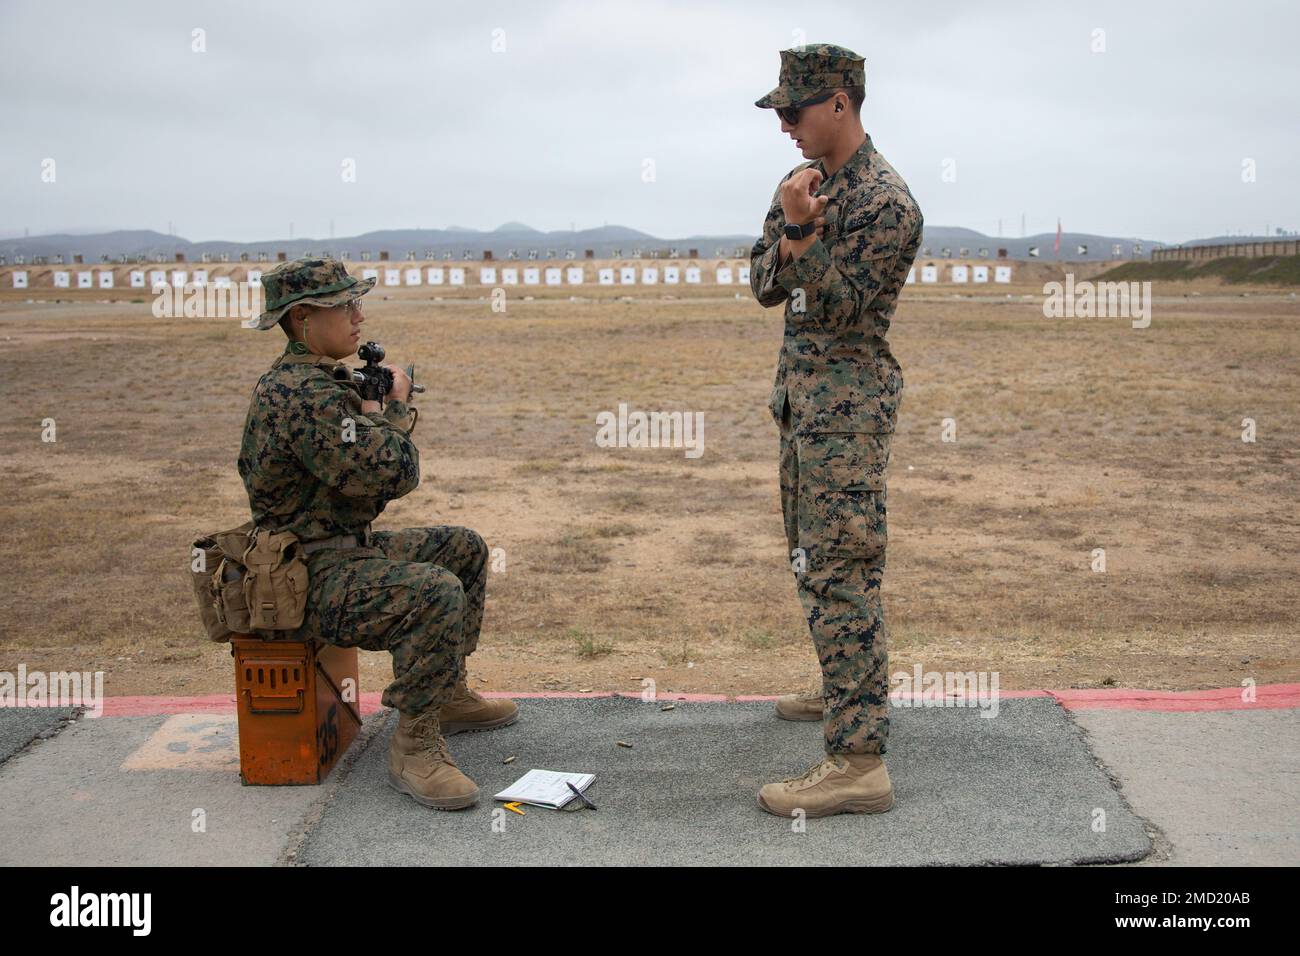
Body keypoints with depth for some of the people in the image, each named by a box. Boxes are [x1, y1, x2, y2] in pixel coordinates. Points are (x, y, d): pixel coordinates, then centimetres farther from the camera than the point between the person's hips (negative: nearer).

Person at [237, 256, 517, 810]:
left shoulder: (323, 382, 13)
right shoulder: (302, 395, -22)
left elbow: (388, 482, 17)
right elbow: (390, 472, -28)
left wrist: (377, 409, 3)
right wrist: (394, 407, -10)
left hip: (348, 548, 11)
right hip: (311, 582, -11)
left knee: (464, 550, 18)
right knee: (436, 593, -32)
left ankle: (447, 694, 26)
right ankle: (415, 746, -17)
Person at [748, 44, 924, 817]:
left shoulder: (887, 201, -15)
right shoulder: (805, 180, 11)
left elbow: (838, 305, -17)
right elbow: (766, 287, 5)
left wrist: (801, 231, -26)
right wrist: (792, 231, -14)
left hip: (847, 397, -10)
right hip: (803, 390, 10)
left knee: (840, 568, -13)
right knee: (812, 555, 19)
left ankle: (859, 762, -12)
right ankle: (849, 691, 36)